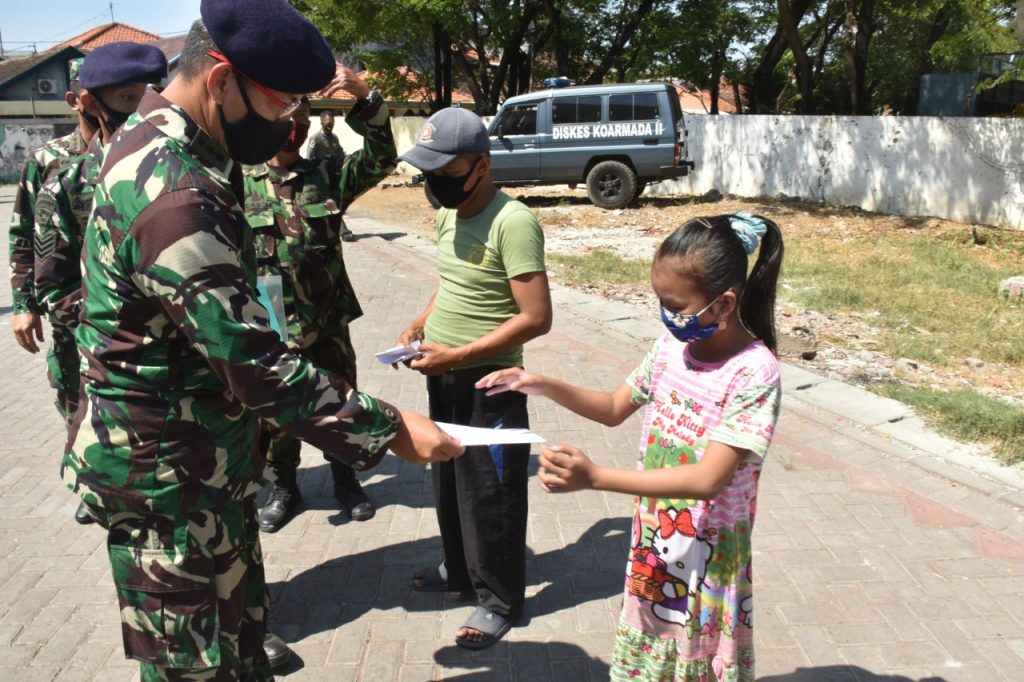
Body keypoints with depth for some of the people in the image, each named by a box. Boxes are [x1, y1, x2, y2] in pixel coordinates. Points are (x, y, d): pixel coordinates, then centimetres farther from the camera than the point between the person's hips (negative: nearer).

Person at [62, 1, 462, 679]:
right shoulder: (175, 193, -29)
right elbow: (254, 364, -29)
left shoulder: (162, 146, 6)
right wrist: (387, 428, -23)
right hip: (165, 473, -10)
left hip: (204, 460, 10)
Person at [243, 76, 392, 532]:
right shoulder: (241, 184, -2)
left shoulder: (326, 178, 2)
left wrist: (364, 99, -20)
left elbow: (380, 160, -8)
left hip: (329, 322, 1)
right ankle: (285, 486, 34)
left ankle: (344, 478, 36)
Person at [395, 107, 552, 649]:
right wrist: (420, 325, 3)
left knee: (489, 493, 4)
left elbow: (536, 318, -24)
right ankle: (459, 568, 42)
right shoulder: (448, 215, 6)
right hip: (442, 376, 8)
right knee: (449, 479, 21)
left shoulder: (512, 223, -21)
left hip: (487, 381, -8)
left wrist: (457, 355, -23)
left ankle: (499, 599, 22)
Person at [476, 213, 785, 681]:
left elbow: (707, 480, -29)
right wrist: (543, 386, -4)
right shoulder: (673, 345, -4)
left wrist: (595, 477, -35)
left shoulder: (754, 374, -23)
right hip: (653, 544, 6)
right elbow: (615, 409, 11)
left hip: (706, 557, -6)